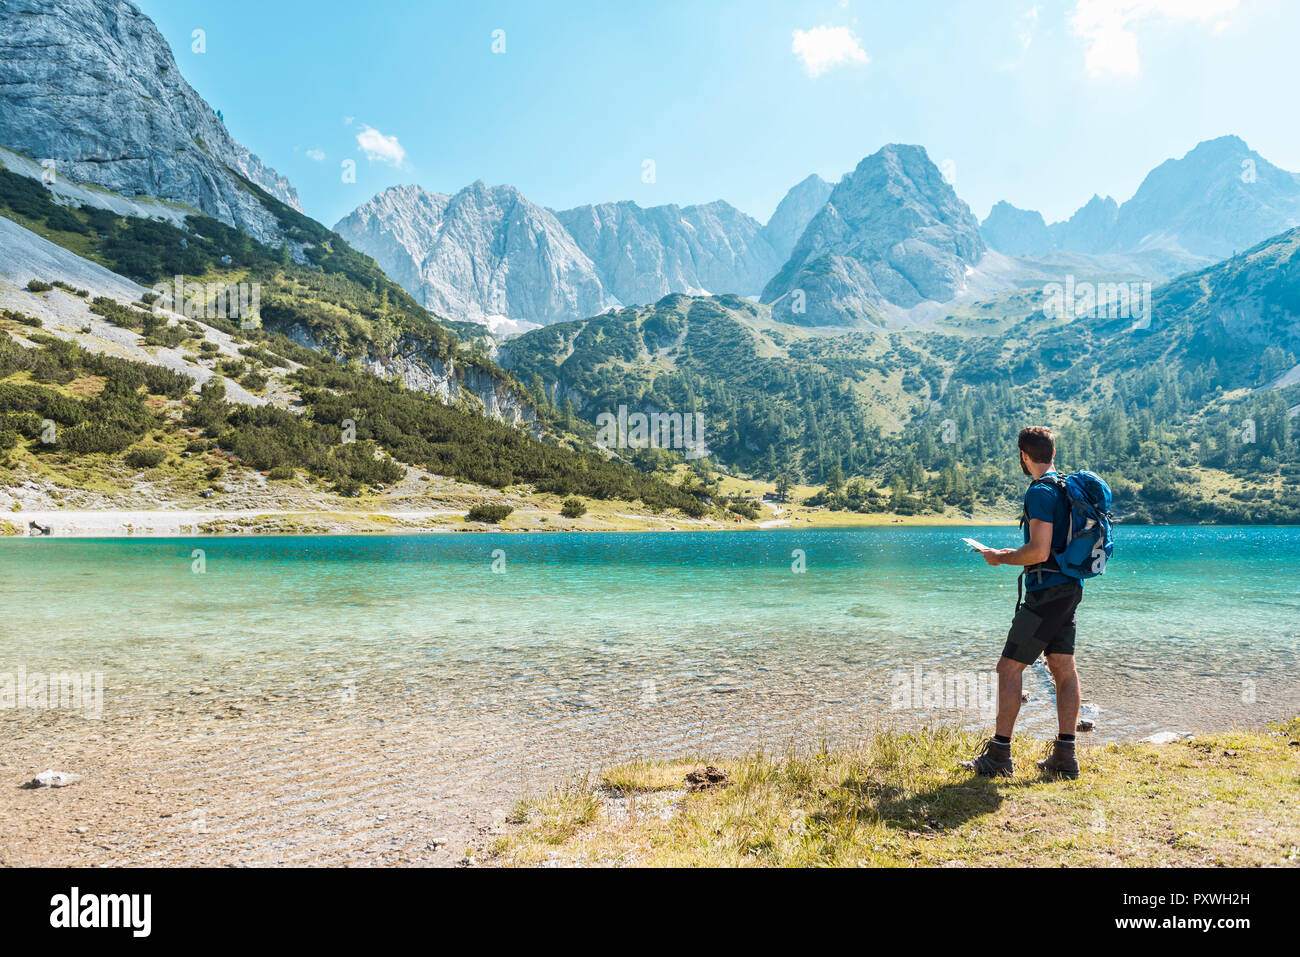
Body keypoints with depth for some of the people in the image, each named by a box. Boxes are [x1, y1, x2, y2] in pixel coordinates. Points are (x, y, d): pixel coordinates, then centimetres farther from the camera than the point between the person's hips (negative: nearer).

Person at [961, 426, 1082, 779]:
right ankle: (1065, 756, 13)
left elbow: (1039, 552, -22)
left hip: (1046, 593, -10)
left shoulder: (1040, 492, -16)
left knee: (1009, 667, -5)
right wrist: (1016, 554, 24)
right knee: (1063, 668, 10)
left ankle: (999, 755, -2)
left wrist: (1001, 557, -7)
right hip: (1069, 589, 10)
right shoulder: (1068, 488, 14)